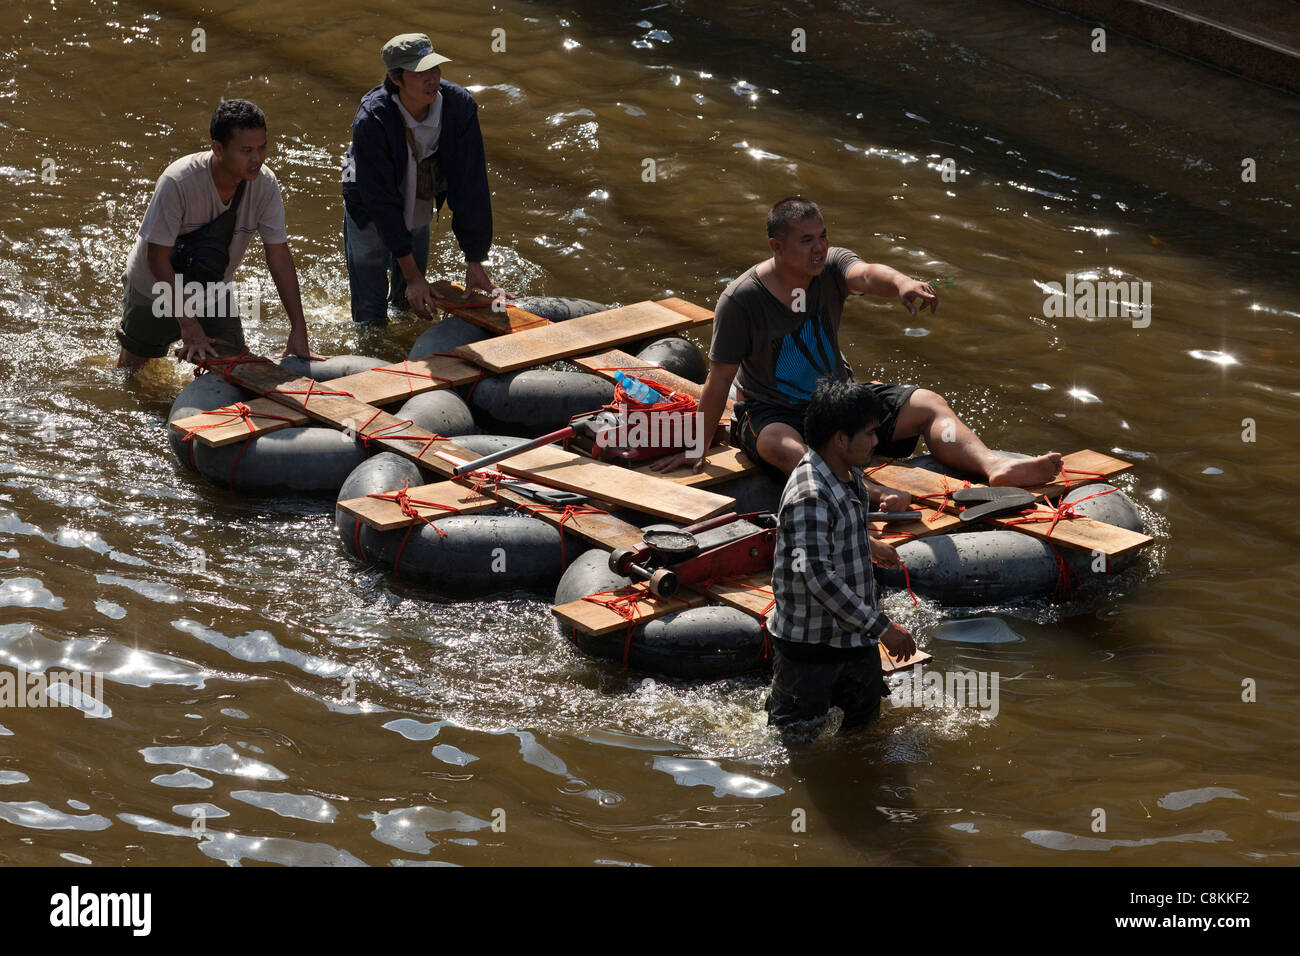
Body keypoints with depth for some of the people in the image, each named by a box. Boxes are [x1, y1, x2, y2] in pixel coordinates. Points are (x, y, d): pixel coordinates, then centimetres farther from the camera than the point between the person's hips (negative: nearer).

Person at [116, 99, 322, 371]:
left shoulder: (265, 184, -23)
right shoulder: (178, 182, -35)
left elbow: (279, 257, -17)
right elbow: (157, 258, -29)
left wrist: (299, 331, -21)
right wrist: (187, 323, -33)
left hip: (214, 294, 3)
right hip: (155, 287, -3)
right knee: (132, 365, 13)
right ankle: (126, 329, 46)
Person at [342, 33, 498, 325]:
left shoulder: (460, 105, -27)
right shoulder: (370, 120, -35)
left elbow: (470, 188, -21)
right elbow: (382, 201, -31)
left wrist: (475, 262, -21)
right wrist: (412, 275, -31)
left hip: (419, 212, 4)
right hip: (370, 217, -4)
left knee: (410, 303, 19)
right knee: (370, 315, 2)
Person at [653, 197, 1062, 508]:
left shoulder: (831, 267, -7)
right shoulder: (740, 300, -17)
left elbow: (865, 274, -32)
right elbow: (719, 380, -13)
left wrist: (900, 282, -55)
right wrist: (698, 448, -10)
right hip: (772, 411, -5)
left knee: (928, 404, -15)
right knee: (779, 444, -41)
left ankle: (993, 466, -40)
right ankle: (876, 493, -66)